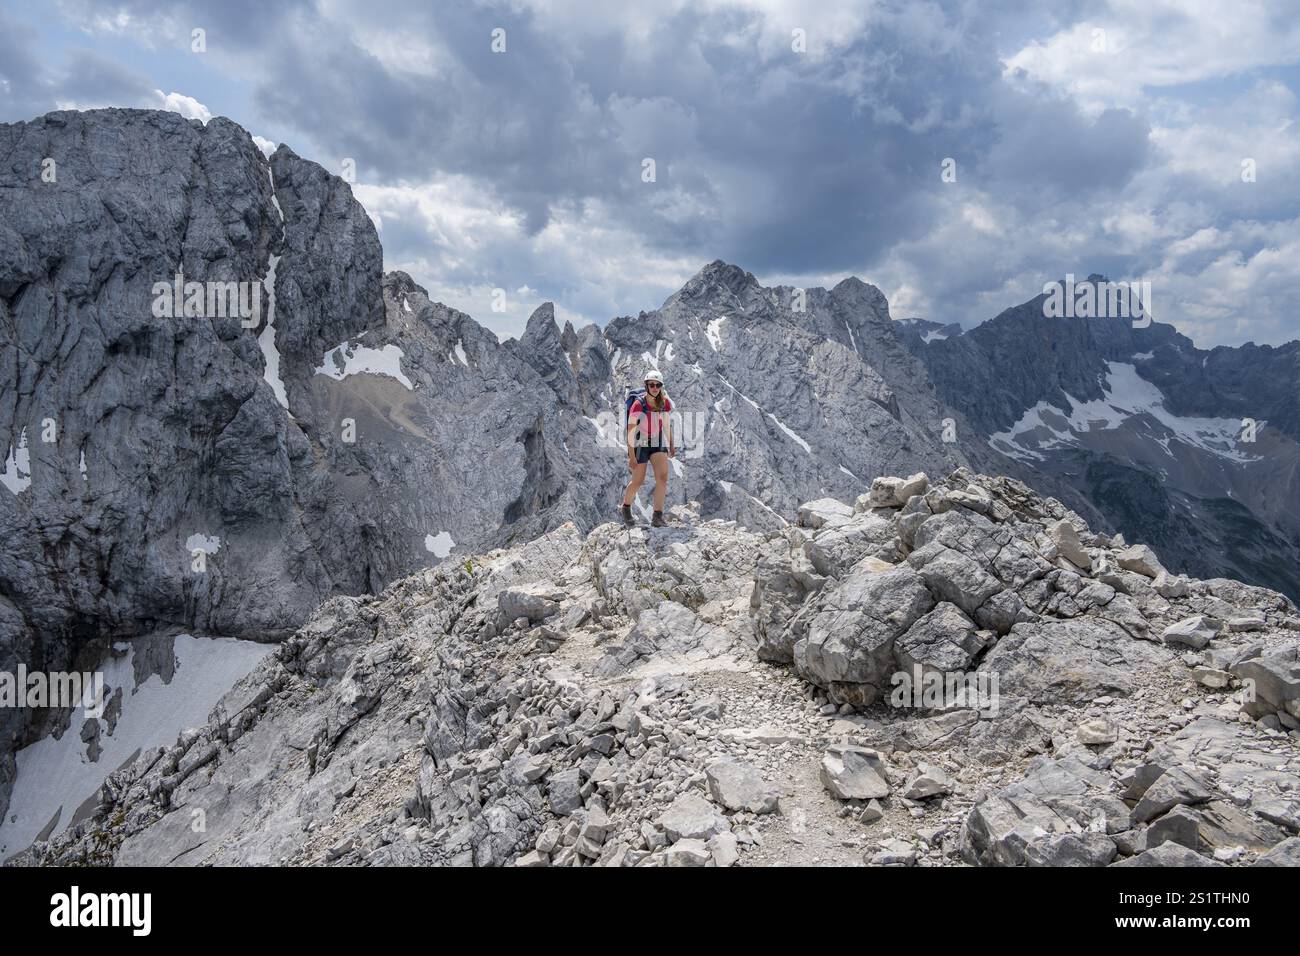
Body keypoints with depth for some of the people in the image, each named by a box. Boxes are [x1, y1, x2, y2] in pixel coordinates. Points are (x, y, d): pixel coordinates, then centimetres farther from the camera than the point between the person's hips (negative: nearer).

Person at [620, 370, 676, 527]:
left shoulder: (665, 403, -4)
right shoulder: (638, 405, -19)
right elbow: (630, 431, -19)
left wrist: (671, 445, 17)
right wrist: (631, 456, -21)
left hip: (659, 444, 4)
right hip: (640, 445, -4)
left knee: (663, 477, -15)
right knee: (638, 481, 3)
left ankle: (657, 517, -15)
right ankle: (626, 507, 33)